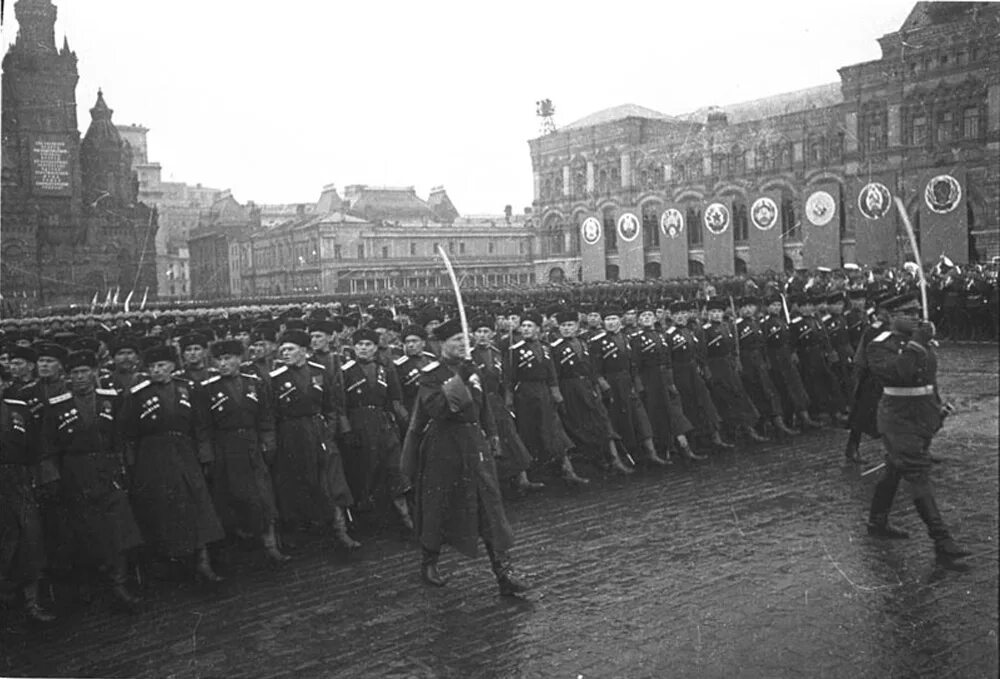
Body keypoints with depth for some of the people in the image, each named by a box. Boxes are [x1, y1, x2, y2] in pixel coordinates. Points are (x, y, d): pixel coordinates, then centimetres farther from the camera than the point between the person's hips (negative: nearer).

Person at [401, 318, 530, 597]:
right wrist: (454, 390, -29)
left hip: (474, 443, 5)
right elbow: (435, 409, -23)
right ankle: (429, 563, 30)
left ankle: (503, 572, 1)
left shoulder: (470, 369, 9)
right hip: (442, 445, -5)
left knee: (490, 506, -1)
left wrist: (492, 435, 15)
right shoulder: (431, 374, -9)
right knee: (438, 506, 8)